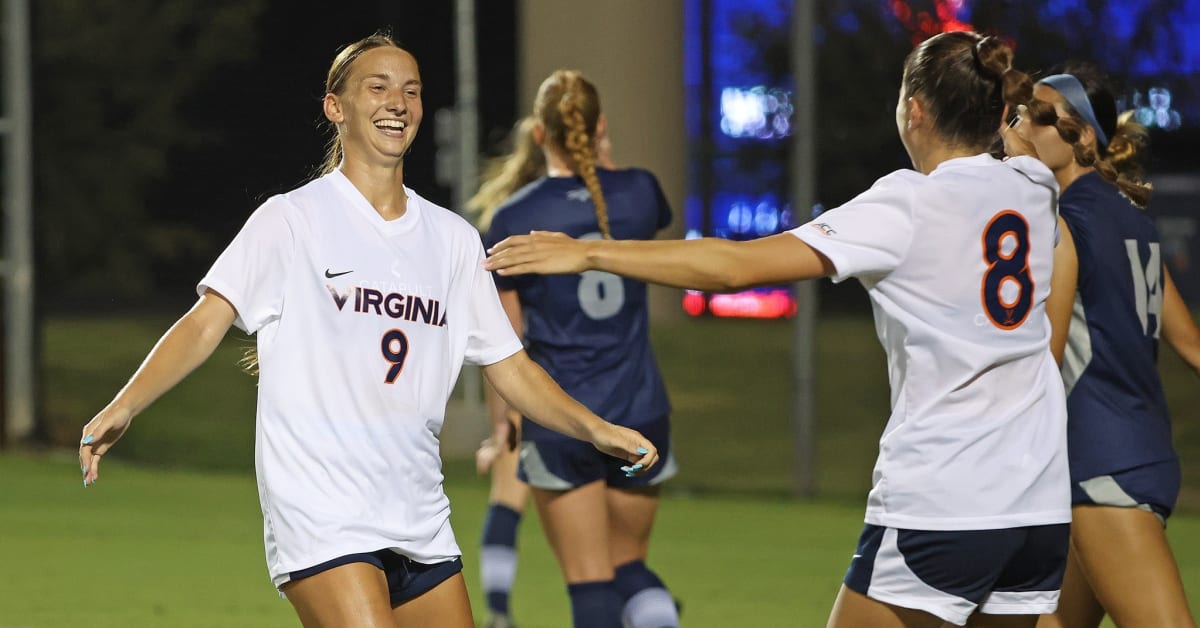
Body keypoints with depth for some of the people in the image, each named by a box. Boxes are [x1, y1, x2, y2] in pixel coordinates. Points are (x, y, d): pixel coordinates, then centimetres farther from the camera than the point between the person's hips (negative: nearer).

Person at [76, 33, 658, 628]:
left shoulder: (453, 239, 13)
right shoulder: (291, 219, -1)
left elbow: (509, 367, 18)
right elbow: (206, 324, -8)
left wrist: (594, 428, 3)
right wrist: (123, 407, -22)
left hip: (421, 526, 6)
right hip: (320, 521, -6)